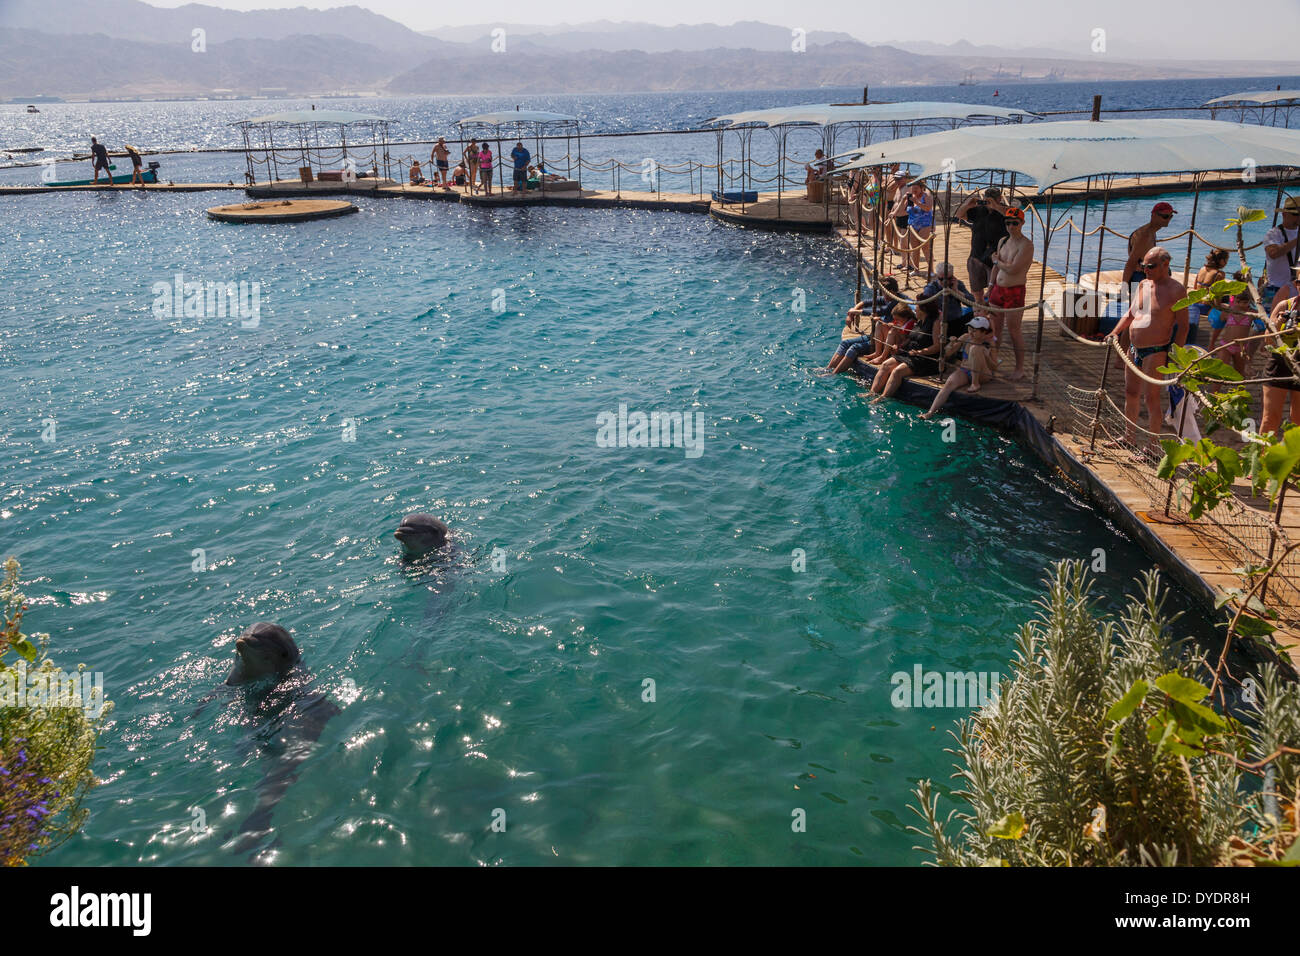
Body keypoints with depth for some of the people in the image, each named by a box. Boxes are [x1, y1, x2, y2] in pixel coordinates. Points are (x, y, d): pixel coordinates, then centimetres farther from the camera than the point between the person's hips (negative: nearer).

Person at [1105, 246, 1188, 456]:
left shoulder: (1176, 290, -10)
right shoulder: (1143, 285, 10)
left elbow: (1183, 325, -11)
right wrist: (1115, 332, 4)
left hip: (1156, 352, -8)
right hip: (1134, 349, 8)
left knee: (1151, 398, -4)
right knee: (1131, 393, 16)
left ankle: (1152, 445, 6)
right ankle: (1130, 437, 31)